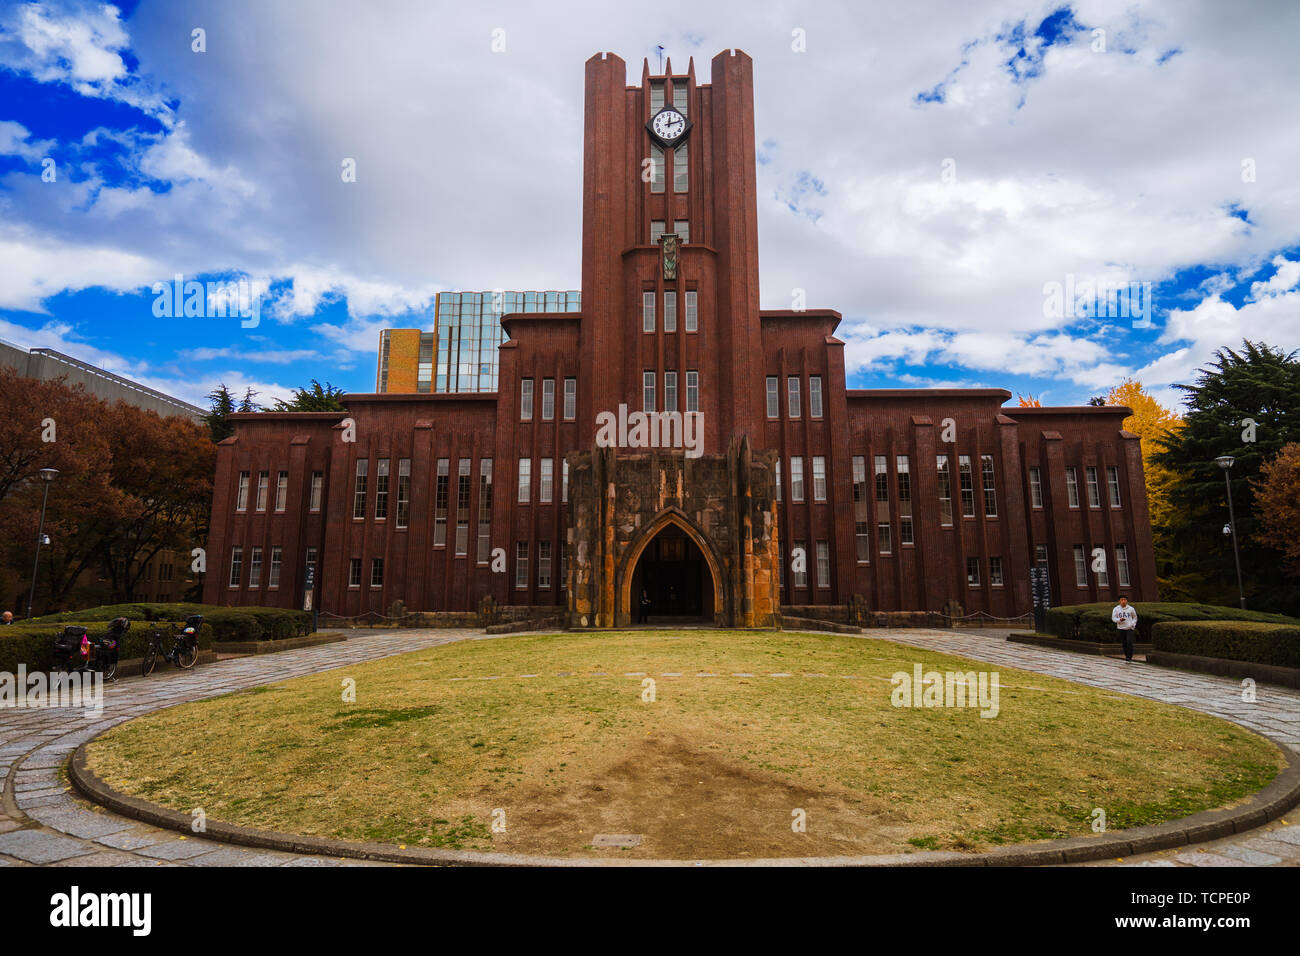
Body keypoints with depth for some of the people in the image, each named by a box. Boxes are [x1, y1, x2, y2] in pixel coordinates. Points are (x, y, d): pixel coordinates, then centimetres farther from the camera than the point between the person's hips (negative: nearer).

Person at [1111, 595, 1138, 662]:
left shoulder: (1131, 608, 0)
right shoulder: (1116, 609, 1)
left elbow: (1135, 617, 13)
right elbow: (1113, 618, 3)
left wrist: (1133, 624, -2)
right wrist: (1119, 619, -17)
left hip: (1130, 628, -2)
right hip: (1121, 629, 2)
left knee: (1129, 642, -14)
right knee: (1124, 643, 8)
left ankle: (1129, 657, -11)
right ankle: (1126, 656, 21)